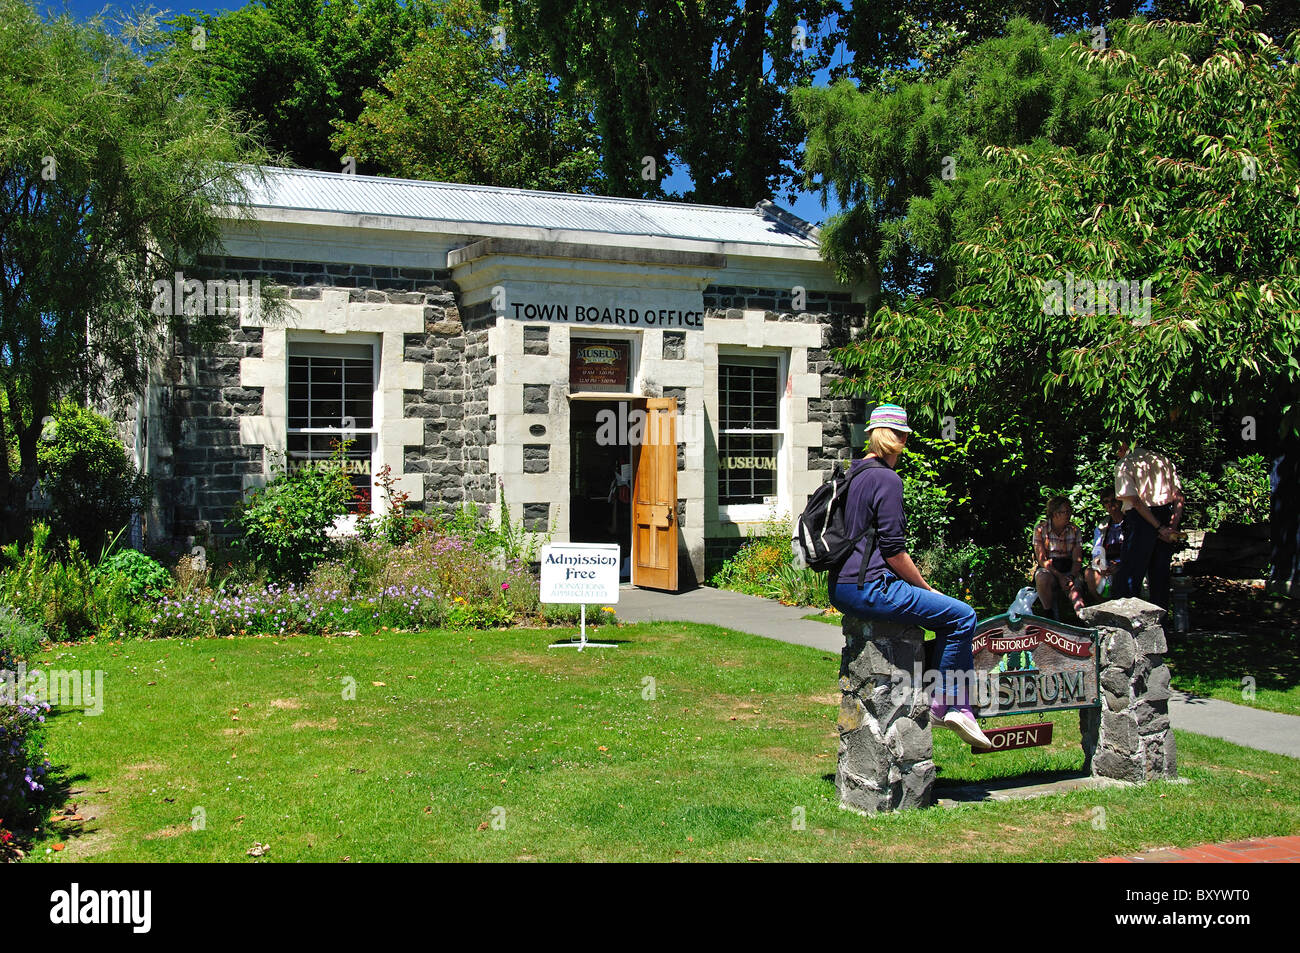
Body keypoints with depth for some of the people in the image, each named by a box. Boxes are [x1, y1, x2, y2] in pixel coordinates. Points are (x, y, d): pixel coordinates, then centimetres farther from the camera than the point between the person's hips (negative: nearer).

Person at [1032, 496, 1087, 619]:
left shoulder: (1074, 530, 5)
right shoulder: (1040, 529, -3)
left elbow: (1077, 560, 2)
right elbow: (1042, 559, -7)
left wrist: (1071, 577, -18)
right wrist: (1059, 576, -20)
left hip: (1068, 570, 2)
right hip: (1047, 569, -1)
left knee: (1074, 588, -31)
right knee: (1042, 578, -35)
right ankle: (1050, 615, -22)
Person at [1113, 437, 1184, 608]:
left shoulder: (1124, 464, -4)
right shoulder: (1163, 460, 14)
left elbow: (1135, 501, -14)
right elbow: (1178, 496, 6)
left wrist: (1159, 528, -13)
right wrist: (1172, 526, -3)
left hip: (1140, 518, -6)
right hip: (1166, 515, 6)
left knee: (1130, 575, -2)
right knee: (1160, 572, 13)